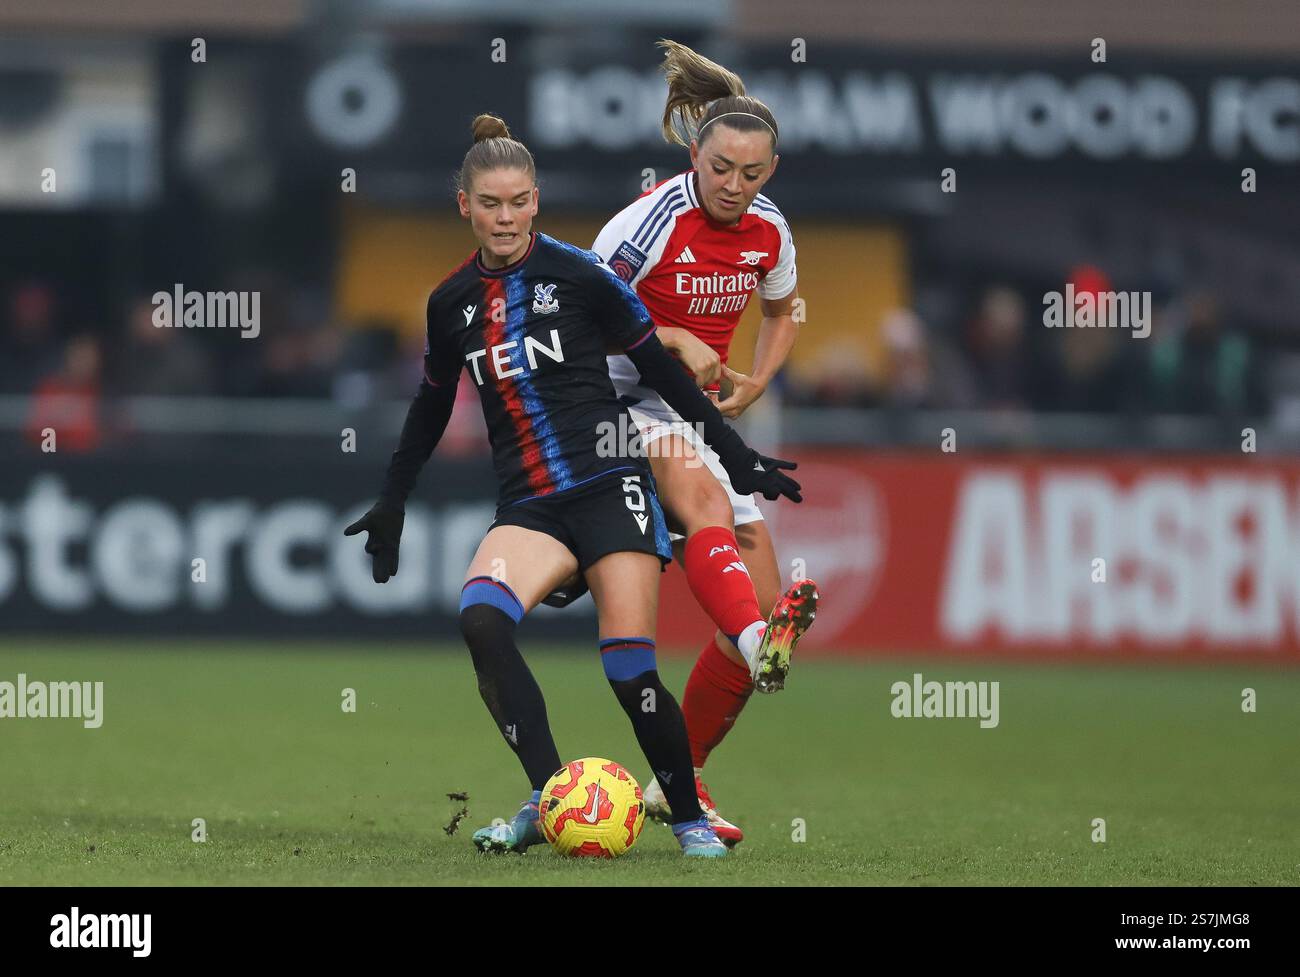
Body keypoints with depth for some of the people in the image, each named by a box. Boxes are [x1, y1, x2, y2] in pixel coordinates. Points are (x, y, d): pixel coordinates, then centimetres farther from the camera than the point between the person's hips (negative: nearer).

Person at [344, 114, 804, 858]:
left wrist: (738, 457, 6)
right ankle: (549, 798, -27)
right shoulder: (452, 302, 9)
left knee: (630, 671, -14)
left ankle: (690, 818, 8)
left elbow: (662, 371, 4)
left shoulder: (579, 274, -3)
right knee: (481, 619, -27)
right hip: (529, 508, 3)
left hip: (611, 489, -3)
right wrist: (391, 505, 29)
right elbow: (432, 405, 25)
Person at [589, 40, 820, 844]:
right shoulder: (655, 218, -15)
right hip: (620, 396, -6)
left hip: (699, 409, 6)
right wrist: (673, 340, -19)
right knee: (702, 493, -39)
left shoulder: (769, 232, 2)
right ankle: (757, 643, -65)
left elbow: (783, 311, 22)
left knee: (762, 598, -2)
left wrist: (754, 385, 6)